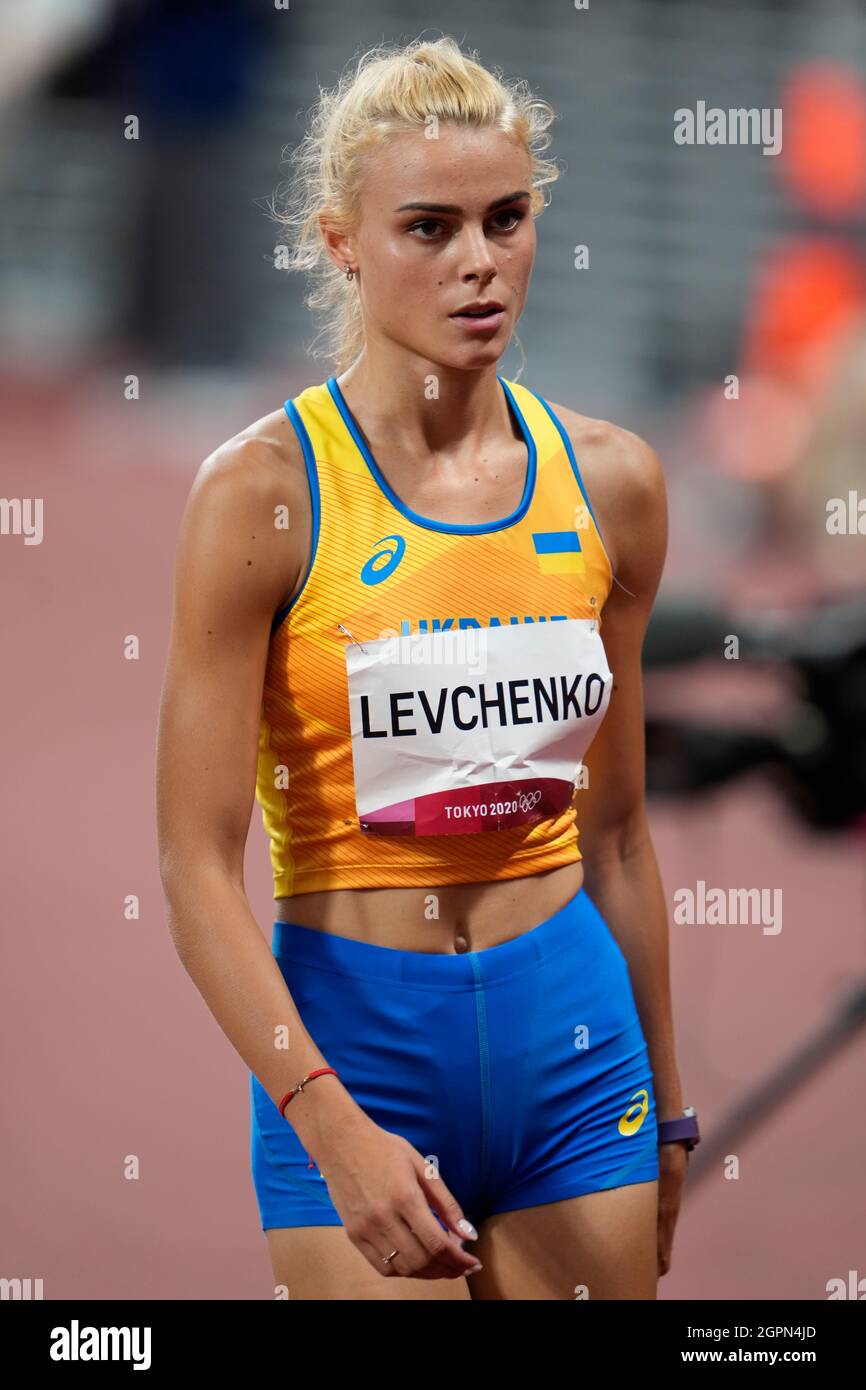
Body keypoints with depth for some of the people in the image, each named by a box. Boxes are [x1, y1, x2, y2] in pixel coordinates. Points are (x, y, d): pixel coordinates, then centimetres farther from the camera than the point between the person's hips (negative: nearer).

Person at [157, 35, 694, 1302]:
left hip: (568, 1027, 4)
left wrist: (664, 1104, 16)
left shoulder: (609, 483, 4)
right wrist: (333, 1126, -23)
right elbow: (199, 870, -13)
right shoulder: (265, 493, -10)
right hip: (352, 1041, -4)